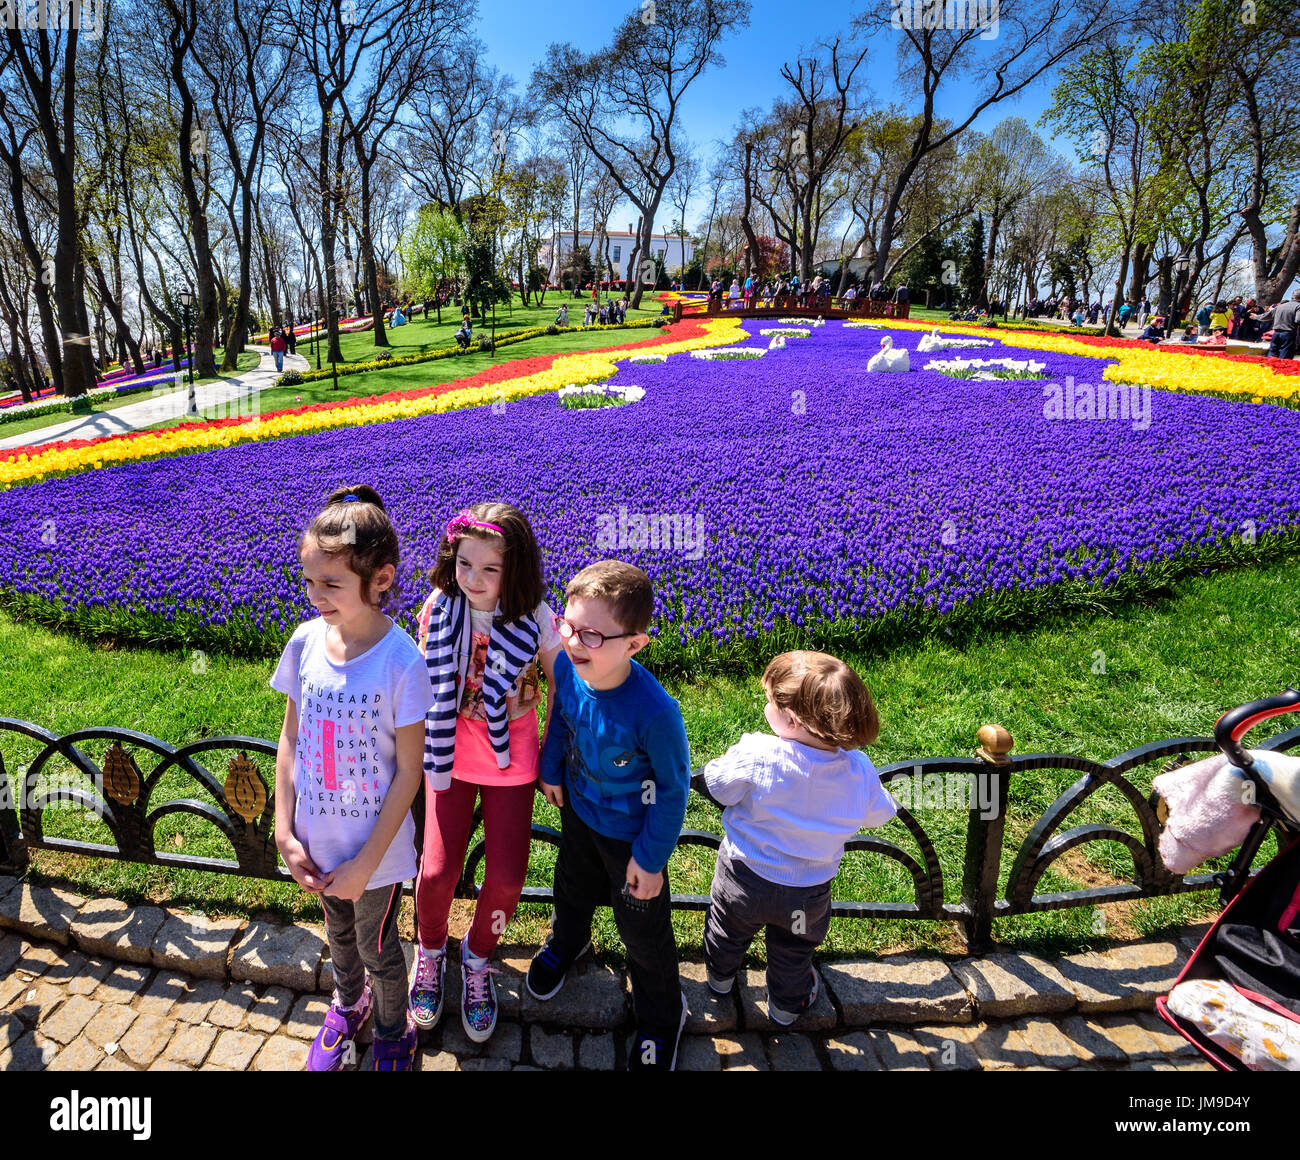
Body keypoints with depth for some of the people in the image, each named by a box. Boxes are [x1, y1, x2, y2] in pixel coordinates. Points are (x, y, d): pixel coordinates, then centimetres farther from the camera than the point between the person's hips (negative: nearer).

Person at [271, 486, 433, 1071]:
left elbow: (409, 771, -19)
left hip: (375, 846, -4)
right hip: (317, 837, 5)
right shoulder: (305, 641, -11)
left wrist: (366, 864, -15)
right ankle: (349, 1003, 60)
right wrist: (285, 831, -3)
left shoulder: (401, 660, -26)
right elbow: (291, 739, 0)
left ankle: (393, 1035, 49)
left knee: (376, 946, 19)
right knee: (338, 931, 29)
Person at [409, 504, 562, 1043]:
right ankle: (431, 949, 35)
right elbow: (426, 685, 2)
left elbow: (561, 686, -4)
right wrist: (423, 754, 5)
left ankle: (477, 957, 34)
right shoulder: (439, 609, -11)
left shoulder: (535, 617, -17)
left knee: (505, 878, 0)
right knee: (437, 871, -1)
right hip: (451, 758, 1)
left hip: (510, 763, -1)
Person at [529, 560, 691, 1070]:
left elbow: (673, 787, -24)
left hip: (631, 834, -5)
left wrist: (650, 857, -15)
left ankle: (660, 1018, 47)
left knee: (643, 930, 17)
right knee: (573, 882, 33)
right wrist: (552, 770, 10)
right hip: (579, 808, 5)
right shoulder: (567, 666, -25)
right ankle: (567, 939, 68)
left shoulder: (654, 711, -41)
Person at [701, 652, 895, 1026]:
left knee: (729, 930, 32)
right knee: (793, 952, 31)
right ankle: (787, 1005, 56)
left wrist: (724, 759, 2)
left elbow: (718, 784, -17)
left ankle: (720, 976, 59)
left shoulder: (755, 755, -36)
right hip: (807, 893, 1)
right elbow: (877, 814, -6)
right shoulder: (859, 771, -26)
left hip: (745, 876, -1)